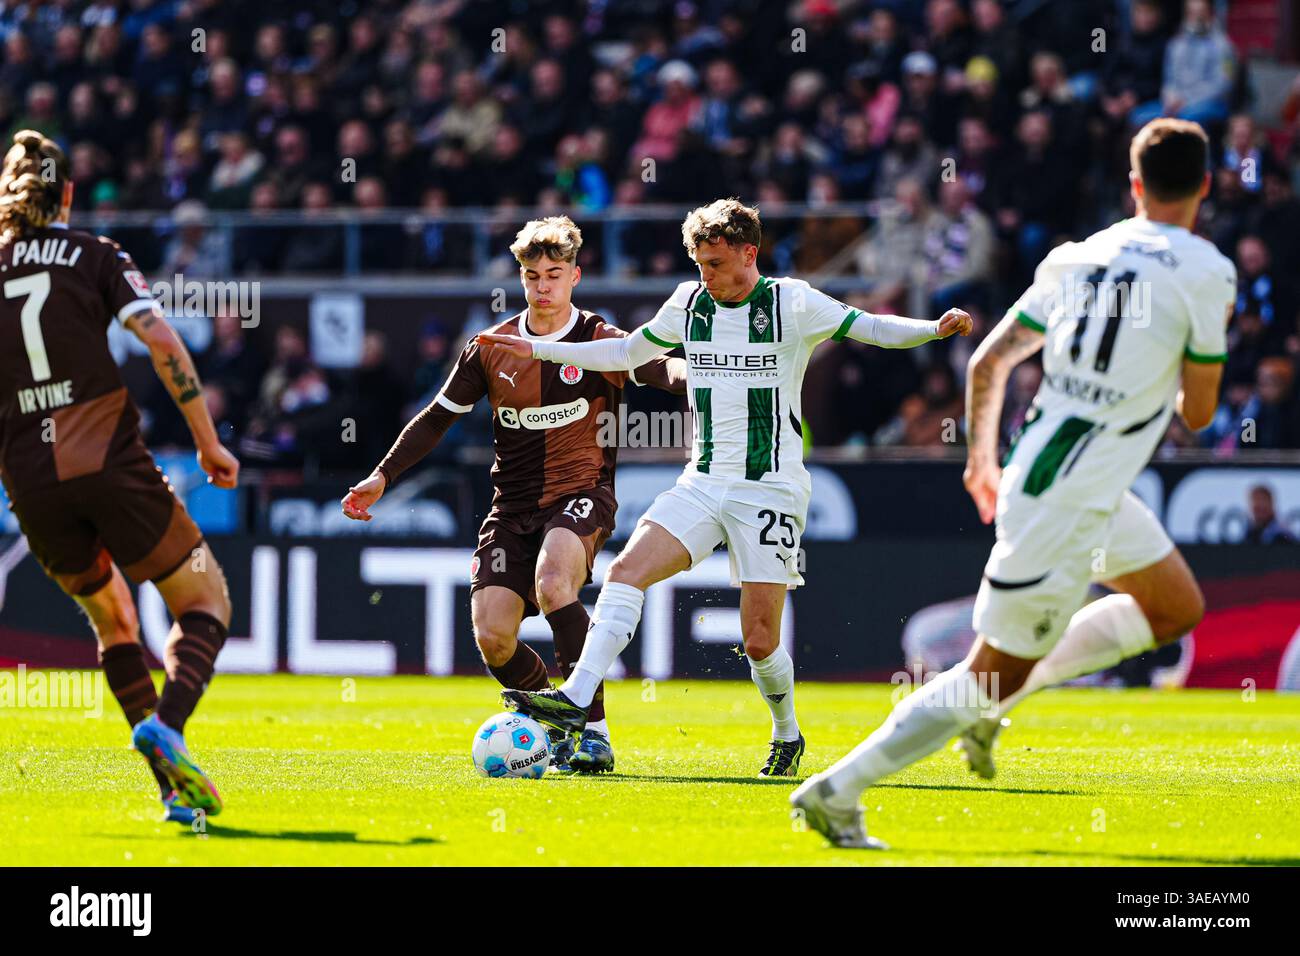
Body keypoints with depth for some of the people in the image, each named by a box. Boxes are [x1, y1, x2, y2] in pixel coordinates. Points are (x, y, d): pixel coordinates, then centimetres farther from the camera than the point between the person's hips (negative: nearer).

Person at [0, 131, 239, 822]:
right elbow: (162, 342, -7)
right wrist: (207, 441, -1)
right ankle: (166, 724, -20)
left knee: (112, 622, 21)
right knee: (205, 602, 9)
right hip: (110, 461, -3)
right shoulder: (95, 257, 3)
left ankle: (176, 787, 14)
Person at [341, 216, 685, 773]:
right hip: (514, 505, 4)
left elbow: (657, 370, -22)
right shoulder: (492, 348, 8)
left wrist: (696, 376, -44)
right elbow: (438, 417, 15)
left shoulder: (598, 342, -4)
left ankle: (592, 730, -27)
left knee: (553, 583, -34)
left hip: (581, 493, -4)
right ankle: (553, 726, 17)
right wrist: (383, 477, 10)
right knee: (491, 636, -10)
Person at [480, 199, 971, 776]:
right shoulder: (690, 304, 9)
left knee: (760, 640, -6)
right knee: (627, 570, -18)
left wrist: (935, 329, -28)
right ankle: (576, 700, -24)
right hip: (703, 483, 4)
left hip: (770, 487, -4)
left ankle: (787, 734, 20)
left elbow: (871, 328, -9)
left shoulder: (792, 304, -5)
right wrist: (538, 351, 20)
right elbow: (628, 352, 23)